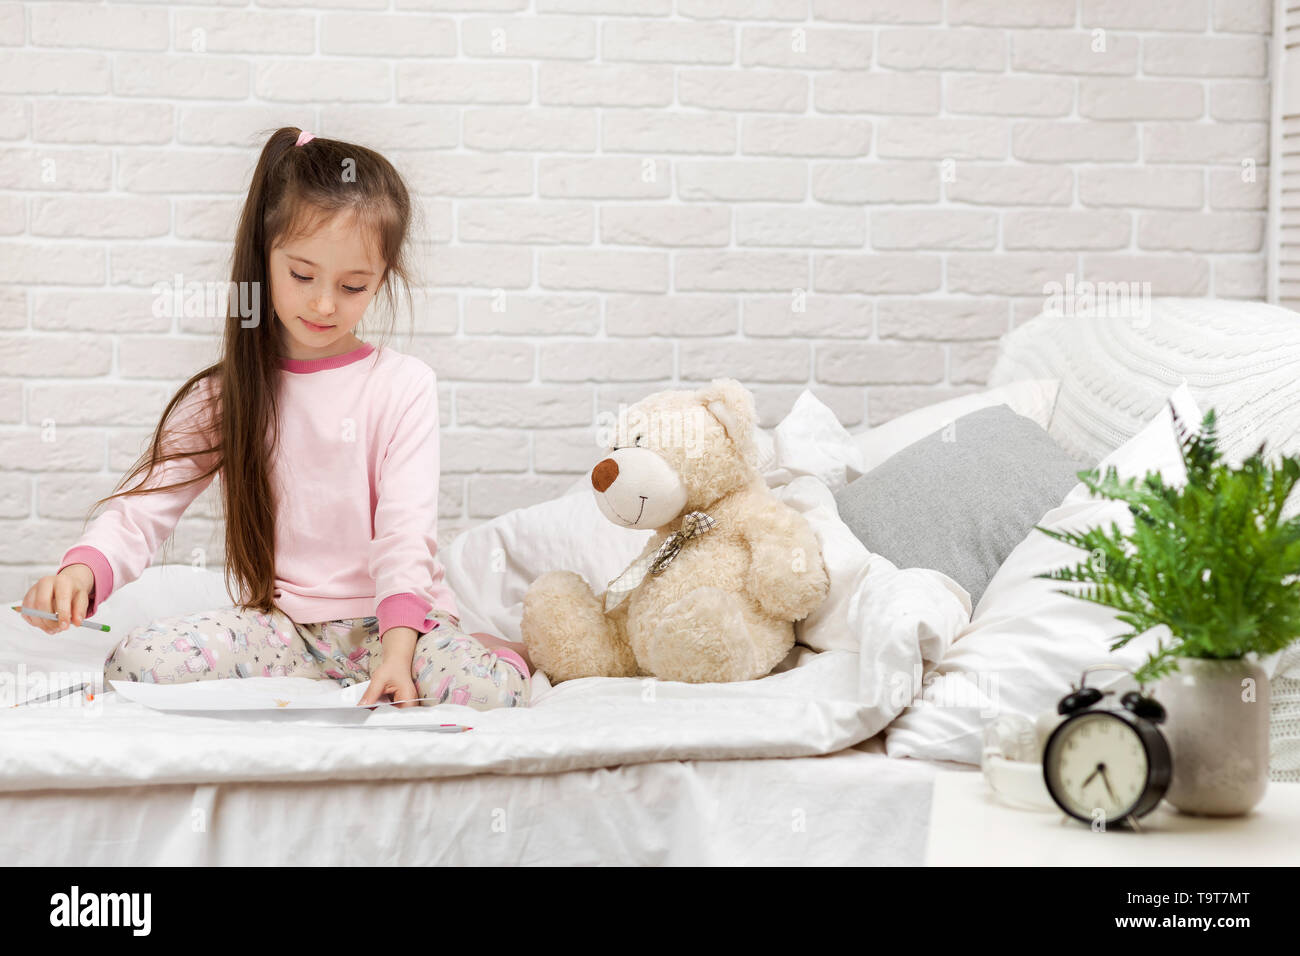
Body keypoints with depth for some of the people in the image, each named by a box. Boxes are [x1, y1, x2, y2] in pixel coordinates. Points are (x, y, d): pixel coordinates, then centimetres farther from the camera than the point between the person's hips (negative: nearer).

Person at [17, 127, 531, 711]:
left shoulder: (403, 385, -2)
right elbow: (144, 508, -3)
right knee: (134, 663, -24)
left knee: (490, 689, -34)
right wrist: (83, 569, -26)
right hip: (277, 621, 3)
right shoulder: (227, 394, 5)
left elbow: (406, 529, -12)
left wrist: (398, 643, -28)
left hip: (388, 618, -3)